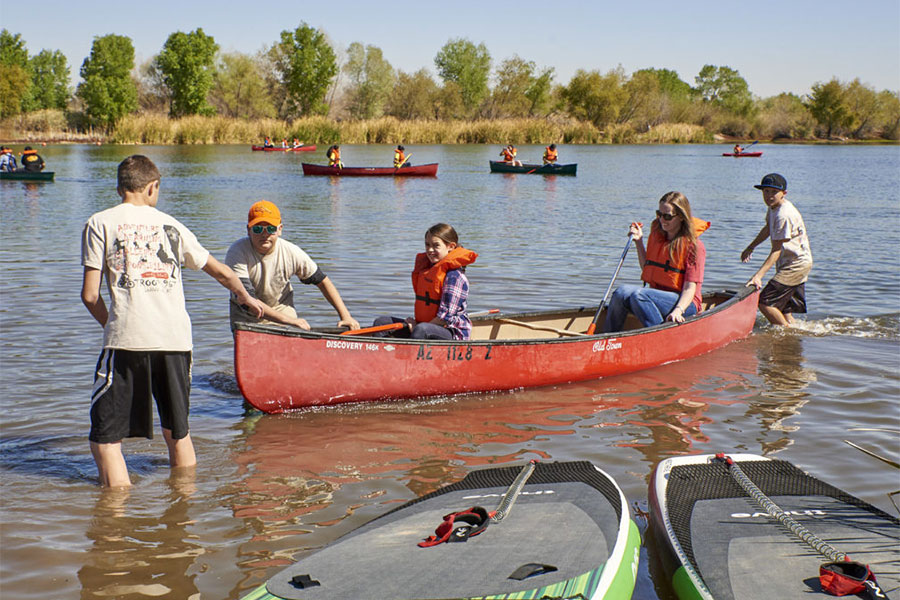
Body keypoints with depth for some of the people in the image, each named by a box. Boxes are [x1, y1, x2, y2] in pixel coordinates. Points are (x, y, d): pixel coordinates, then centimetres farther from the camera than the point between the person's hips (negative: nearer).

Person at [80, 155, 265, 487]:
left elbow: (90, 295, 1)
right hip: (176, 338, 4)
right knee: (178, 431, 20)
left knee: (106, 438, 3)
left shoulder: (100, 223, 7)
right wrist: (246, 298, 47)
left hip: (127, 340, -4)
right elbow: (222, 273, 28)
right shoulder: (170, 224, 18)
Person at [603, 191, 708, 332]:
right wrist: (639, 241, 14)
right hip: (657, 297, 6)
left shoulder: (694, 246, -8)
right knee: (622, 293, -24)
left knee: (638, 295, -33)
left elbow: (690, 287, -15)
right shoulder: (656, 236, 12)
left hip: (685, 304, -6)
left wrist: (678, 310, -33)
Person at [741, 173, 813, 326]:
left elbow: (776, 250, -24)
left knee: (764, 302, -15)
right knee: (783, 310, 11)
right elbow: (768, 228, 28)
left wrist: (758, 275, -28)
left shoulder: (784, 215, -24)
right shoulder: (774, 207, 7)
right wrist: (750, 247, 32)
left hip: (796, 264, -10)